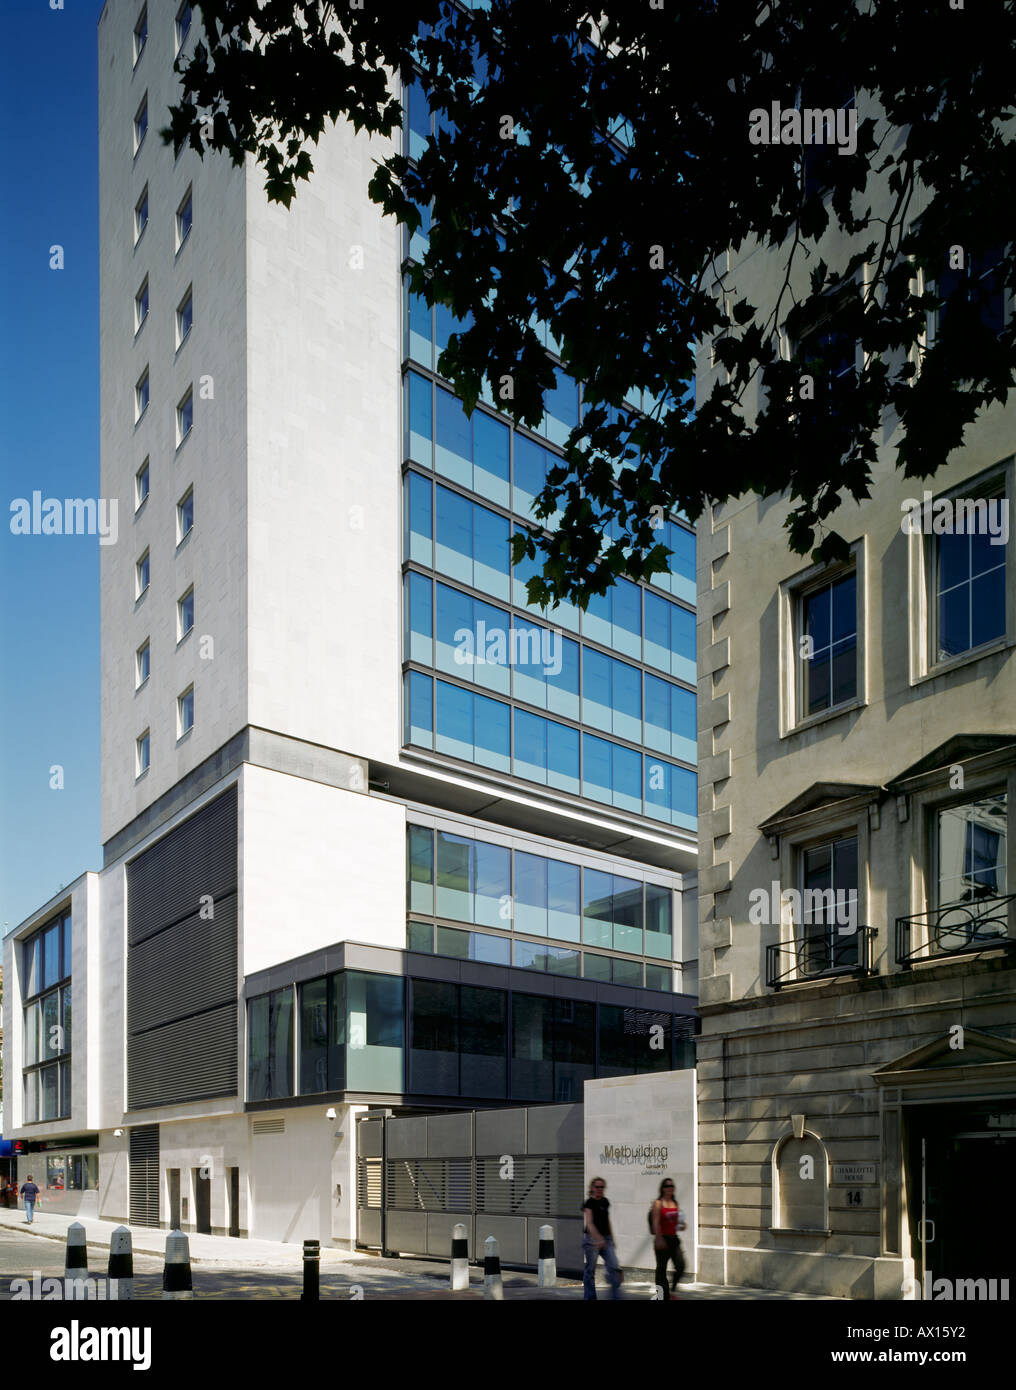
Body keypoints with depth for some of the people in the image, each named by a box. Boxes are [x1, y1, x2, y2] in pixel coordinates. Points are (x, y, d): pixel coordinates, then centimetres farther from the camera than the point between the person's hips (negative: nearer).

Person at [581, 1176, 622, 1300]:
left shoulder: (605, 1202, 11)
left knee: (614, 1267, -6)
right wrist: (598, 1238, -35)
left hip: (606, 1239, 6)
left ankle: (616, 1296, -2)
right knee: (590, 1269, 3)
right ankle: (590, 1297, 14)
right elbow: (589, 1223, -22)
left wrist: (611, 1238, 21)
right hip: (592, 1239, -6)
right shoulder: (589, 1203, -11)